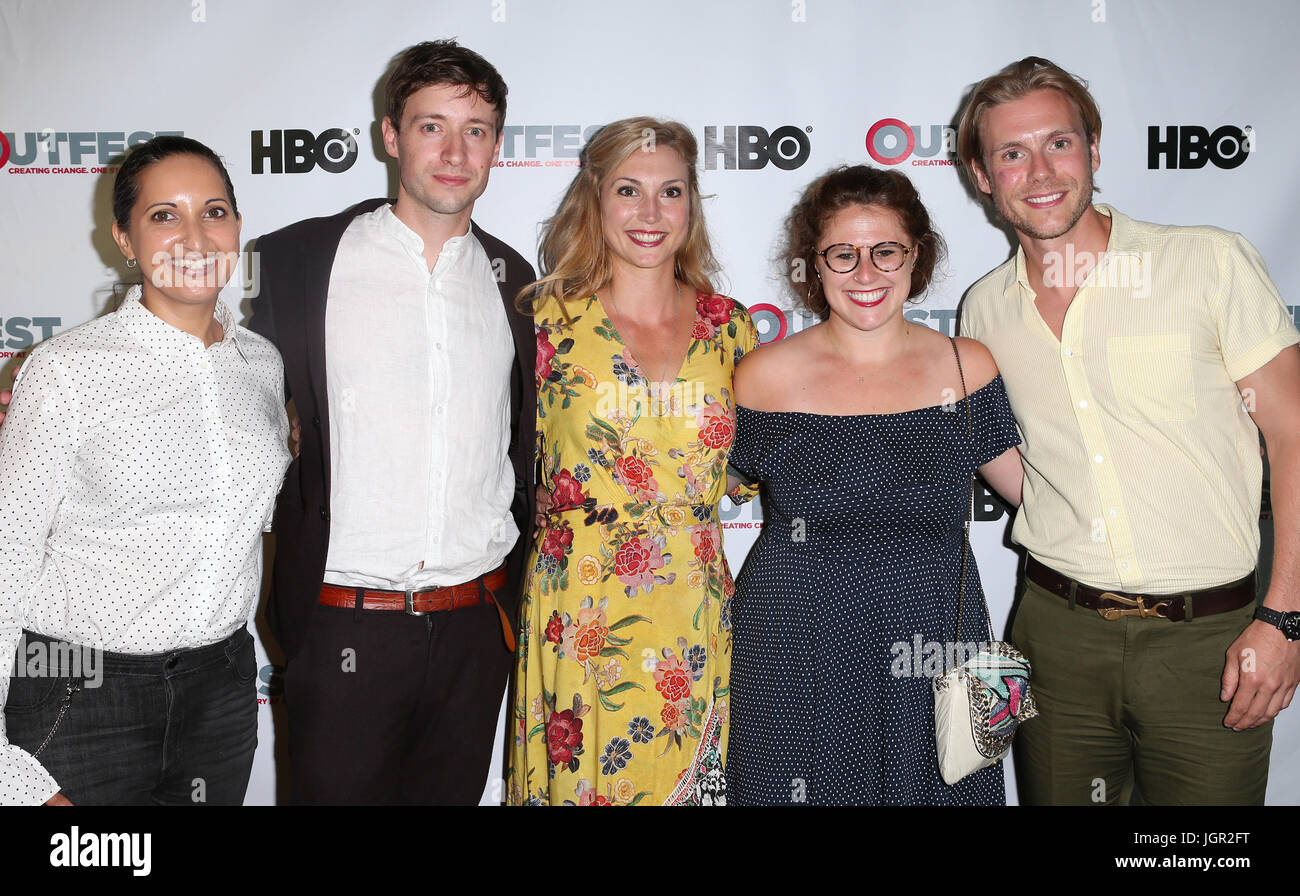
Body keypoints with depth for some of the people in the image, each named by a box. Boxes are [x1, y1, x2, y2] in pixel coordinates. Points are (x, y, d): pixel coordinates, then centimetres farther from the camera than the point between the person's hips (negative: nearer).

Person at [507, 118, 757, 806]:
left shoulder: (728, 326, 3)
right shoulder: (550, 319, -4)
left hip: (693, 622, 3)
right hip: (580, 619, -2)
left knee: (692, 781, 14)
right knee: (577, 780, 10)